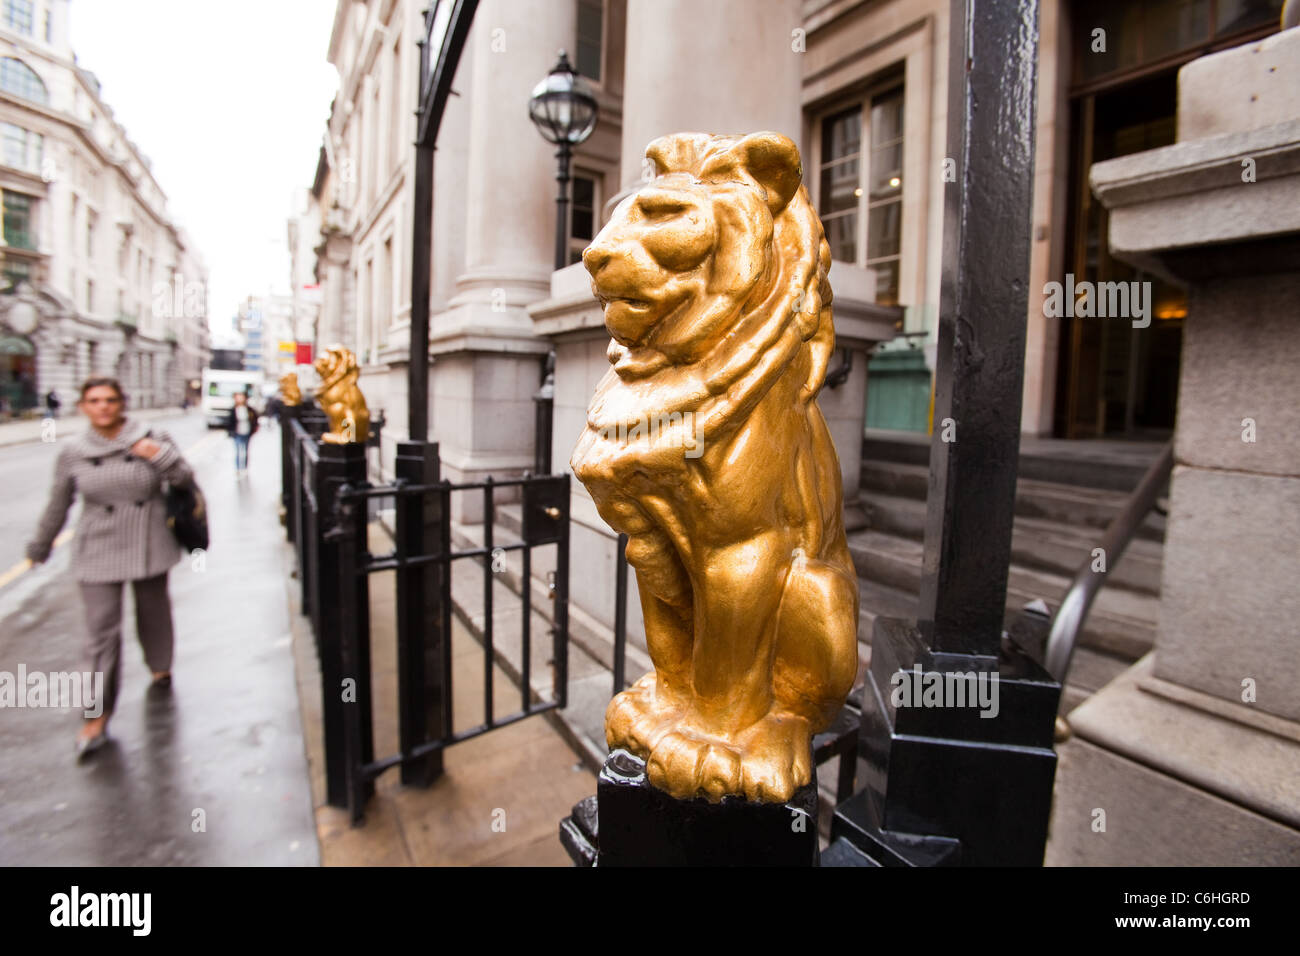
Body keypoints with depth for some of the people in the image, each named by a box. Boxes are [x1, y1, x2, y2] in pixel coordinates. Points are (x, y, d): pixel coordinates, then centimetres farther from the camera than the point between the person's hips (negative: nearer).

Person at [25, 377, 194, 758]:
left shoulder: (152, 439, -5)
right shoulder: (72, 450, -2)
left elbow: (186, 479, -1)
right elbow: (58, 504, 10)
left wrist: (161, 457, -19)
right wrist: (40, 546, 20)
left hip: (150, 547, 0)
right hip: (98, 552, 0)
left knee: (154, 611, 17)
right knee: (102, 630, -2)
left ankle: (160, 666, 44)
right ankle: (98, 714, 9)